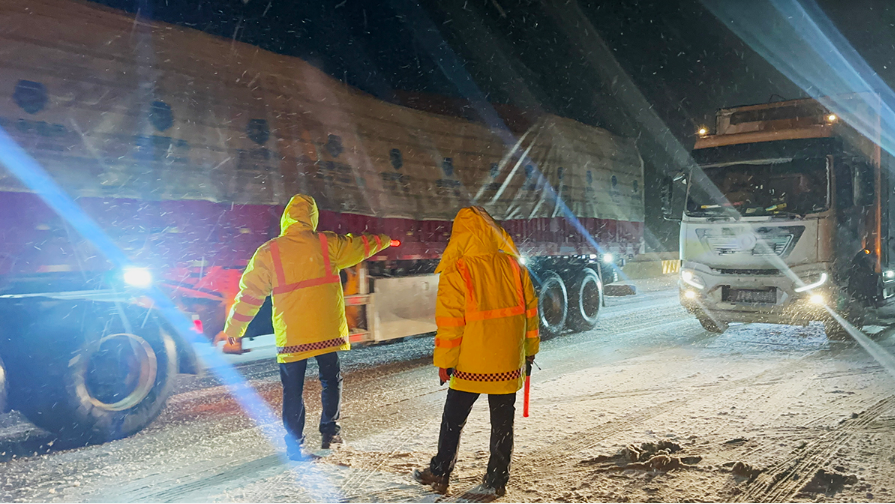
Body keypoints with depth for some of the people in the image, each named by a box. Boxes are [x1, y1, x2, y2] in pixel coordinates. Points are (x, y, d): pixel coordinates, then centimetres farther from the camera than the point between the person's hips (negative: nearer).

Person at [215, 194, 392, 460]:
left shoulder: (268, 253, -2)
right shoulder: (327, 244, -1)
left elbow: (249, 295, 0)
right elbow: (360, 246, 16)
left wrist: (232, 331, 11)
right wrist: (384, 240, 37)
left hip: (290, 336, 0)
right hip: (326, 331, 1)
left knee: (292, 391, 9)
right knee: (331, 380, 19)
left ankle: (294, 446, 14)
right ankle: (330, 431, 21)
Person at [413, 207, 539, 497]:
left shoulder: (456, 272, -14)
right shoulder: (514, 265, -1)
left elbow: (450, 322, -13)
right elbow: (529, 312, 6)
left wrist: (444, 362, -3)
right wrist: (529, 353, 15)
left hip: (470, 364, -3)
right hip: (508, 363, 4)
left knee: (453, 419, 13)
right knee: (502, 422, 14)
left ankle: (440, 473, 24)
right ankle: (497, 479, 21)